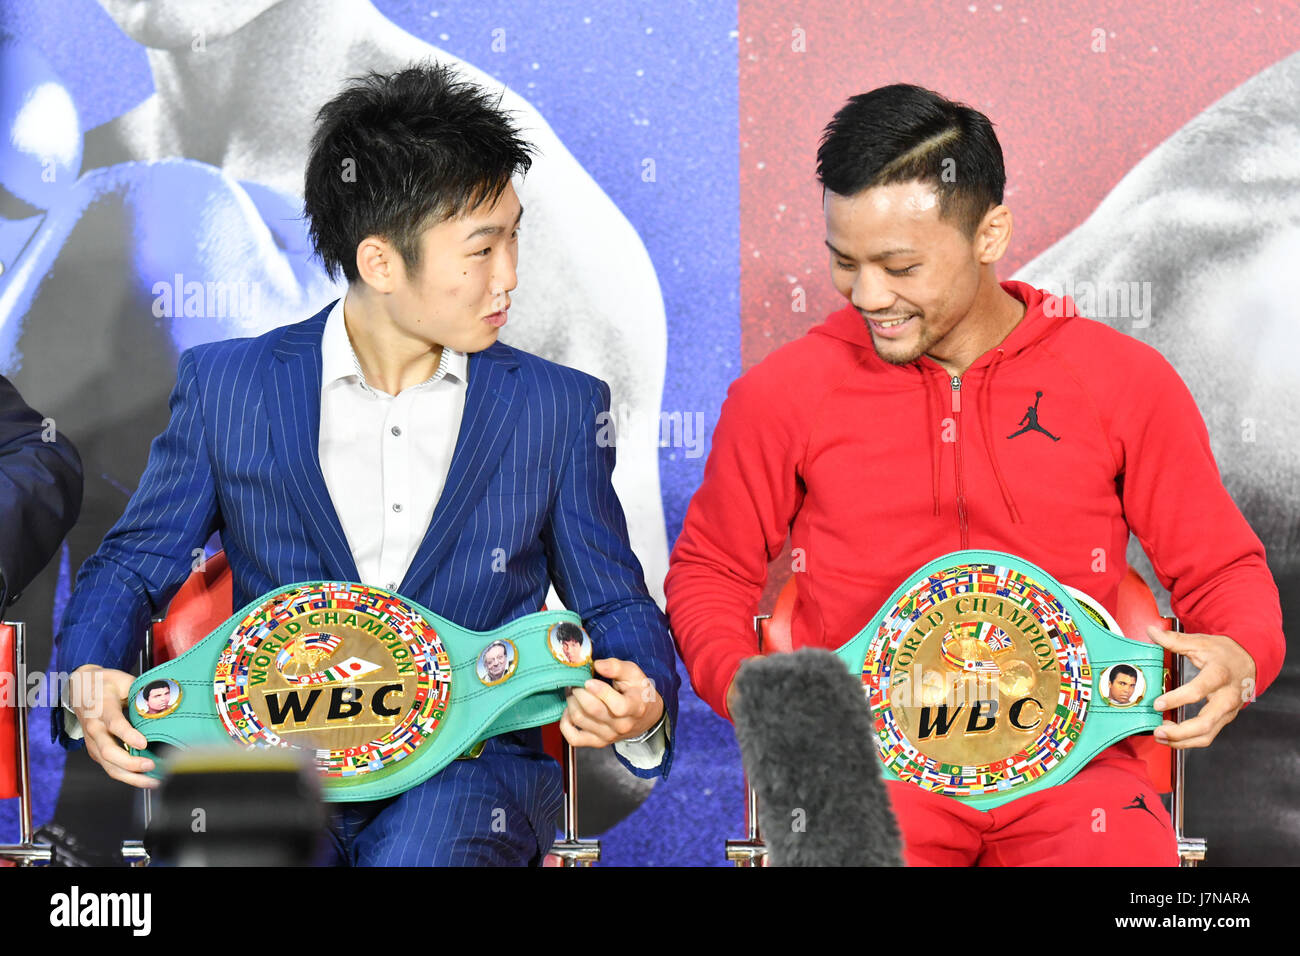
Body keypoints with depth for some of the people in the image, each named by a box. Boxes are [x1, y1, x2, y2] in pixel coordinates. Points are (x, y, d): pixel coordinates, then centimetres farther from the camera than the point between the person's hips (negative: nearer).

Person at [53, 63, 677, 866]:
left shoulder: (557, 408, 7)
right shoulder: (227, 387, 5)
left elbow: (615, 604, 12)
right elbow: (136, 565, 12)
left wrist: (640, 703, -12)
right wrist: (89, 678, -9)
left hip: (470, 767, 1)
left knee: (416, 859, -34)